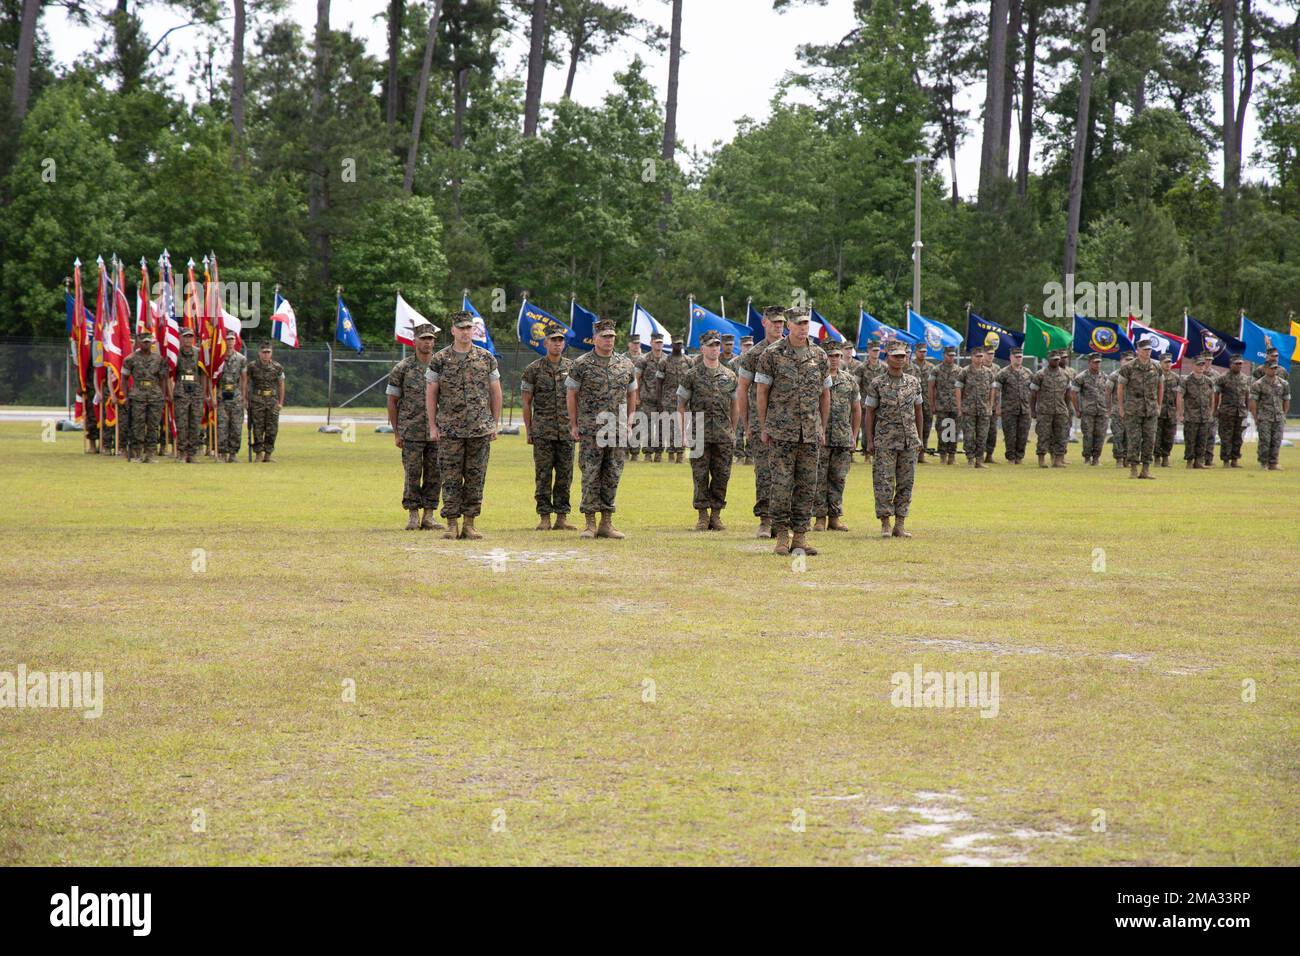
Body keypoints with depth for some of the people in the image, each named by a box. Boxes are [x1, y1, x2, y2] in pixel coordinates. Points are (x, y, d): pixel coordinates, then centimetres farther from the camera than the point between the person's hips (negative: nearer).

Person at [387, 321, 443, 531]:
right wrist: (396, 433, -1)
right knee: (412, 475, -1)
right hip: (411, 432, -2)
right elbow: (392, 401, 3)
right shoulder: (402, 369, 0)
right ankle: (413, 516, 6)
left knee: (434, 475, 3)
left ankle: (429, 516, 9)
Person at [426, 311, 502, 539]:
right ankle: (452, 524, 4)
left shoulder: (486, 358, 5)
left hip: (480, 430, 1)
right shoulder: (439, 360, 1)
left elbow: (495, 392, 9)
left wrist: (495, 424, 5)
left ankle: (469, 524, 9)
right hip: (450, 430, -1)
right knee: (451, 479, -1)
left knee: (475, 479, 3)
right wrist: (432, 426, -2)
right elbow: (430, 394, 3)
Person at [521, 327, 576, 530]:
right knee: (543, 475, -1)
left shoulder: (572, 368, 8)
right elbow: (527, 402, 3)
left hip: (566, 430, 2)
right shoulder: (534, 369, 1)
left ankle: (562, 517, 8)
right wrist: (528, 430, -1)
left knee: (565, 475, 3)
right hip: (543, 431, -2)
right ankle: (544, 518, 3)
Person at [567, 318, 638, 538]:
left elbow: (631, 394, 17)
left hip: (617, 431, 4)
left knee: (612, 477, 5)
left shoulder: (626, 365, 9)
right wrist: (574, 425, -1)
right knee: (591, 476, -4)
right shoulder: (582, 364, -2)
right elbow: (571, 394, 2)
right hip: (591, 430, -4)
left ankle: (607, 523, 11)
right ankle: (590, 524, -1)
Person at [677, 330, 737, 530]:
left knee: (721, 476, 2)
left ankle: (716, 515, 10)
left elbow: (734, 405, 16)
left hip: (723, 435, 2)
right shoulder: (692, 375, 1)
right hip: (699, 433, -2)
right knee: (700, 476, -1)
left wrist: (733, 430, 11)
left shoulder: (729, 376, 9)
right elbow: (681, 405, 3)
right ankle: (702, 516, 4)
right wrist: (683, 432, -3)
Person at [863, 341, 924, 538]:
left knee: (906, 483, 3)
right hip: (885, 441, -4)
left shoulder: (913, 383, 9)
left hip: (909, 441, 4)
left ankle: (900, 525, 8)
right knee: (884, 483, -6)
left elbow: (918, 411, 16)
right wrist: (869, 441, -4)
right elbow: (869, 413, 0)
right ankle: (885, 525, -1)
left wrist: (919, 437, 13)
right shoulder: (877, 384, -1)